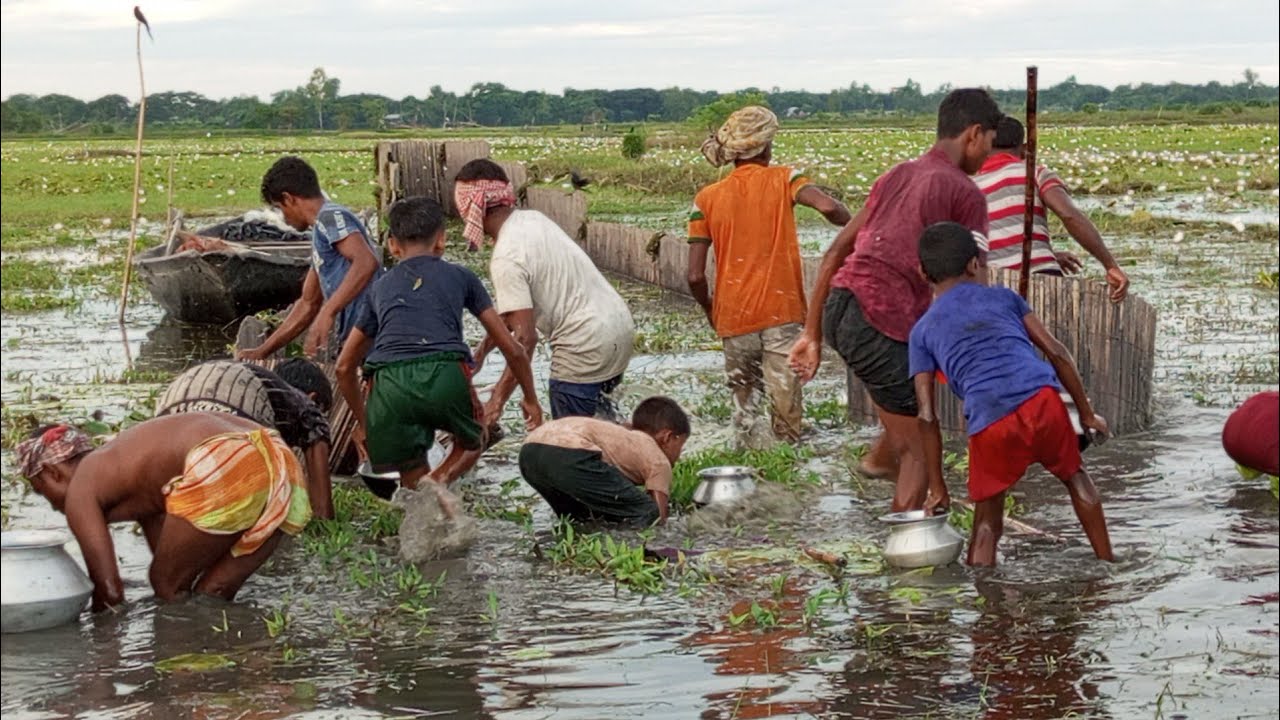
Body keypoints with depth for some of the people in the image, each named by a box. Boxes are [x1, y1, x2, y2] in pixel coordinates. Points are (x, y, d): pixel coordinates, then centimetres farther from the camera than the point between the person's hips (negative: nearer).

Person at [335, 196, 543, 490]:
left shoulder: (380, 288, 30)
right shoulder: (460, 277, 24)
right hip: (445, 375, -2)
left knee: (412, 476, 18)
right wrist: (530, 398, 39)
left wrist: (363, 423, 45)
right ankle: (438, 482, -5)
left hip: (389, 383, 2)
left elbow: (344, 367, 33)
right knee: (471, 444, 26)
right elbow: (512, 349, 25)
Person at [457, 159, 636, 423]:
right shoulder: (533, 219, 6)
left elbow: (526, 337, -23)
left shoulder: (506, 260, -20)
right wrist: (485, 346, 14)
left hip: (585, 347, -9)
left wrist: (498, 399, -18)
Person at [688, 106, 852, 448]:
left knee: (742, 397, 19)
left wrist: (709, 309, 18)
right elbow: (827, 206, -21)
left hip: (734, 318, 2)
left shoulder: (707, 199, 4)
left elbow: (695, 276, 0)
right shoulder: (782, 179, -1)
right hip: (783, 314, -2)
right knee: (786, 409, -2)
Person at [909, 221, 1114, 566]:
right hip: (1043, 400, 2)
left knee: (987, 522, 15)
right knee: (1074, 475, 29)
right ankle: (1107, 564, 32)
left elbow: (927, 417, 12)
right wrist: (1086, 413, 23)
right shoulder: (1003, 297, 23)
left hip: (990, 425, -1)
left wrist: (937, 489, 15)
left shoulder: (922, 331, 19)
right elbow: (1056, 352, 15)